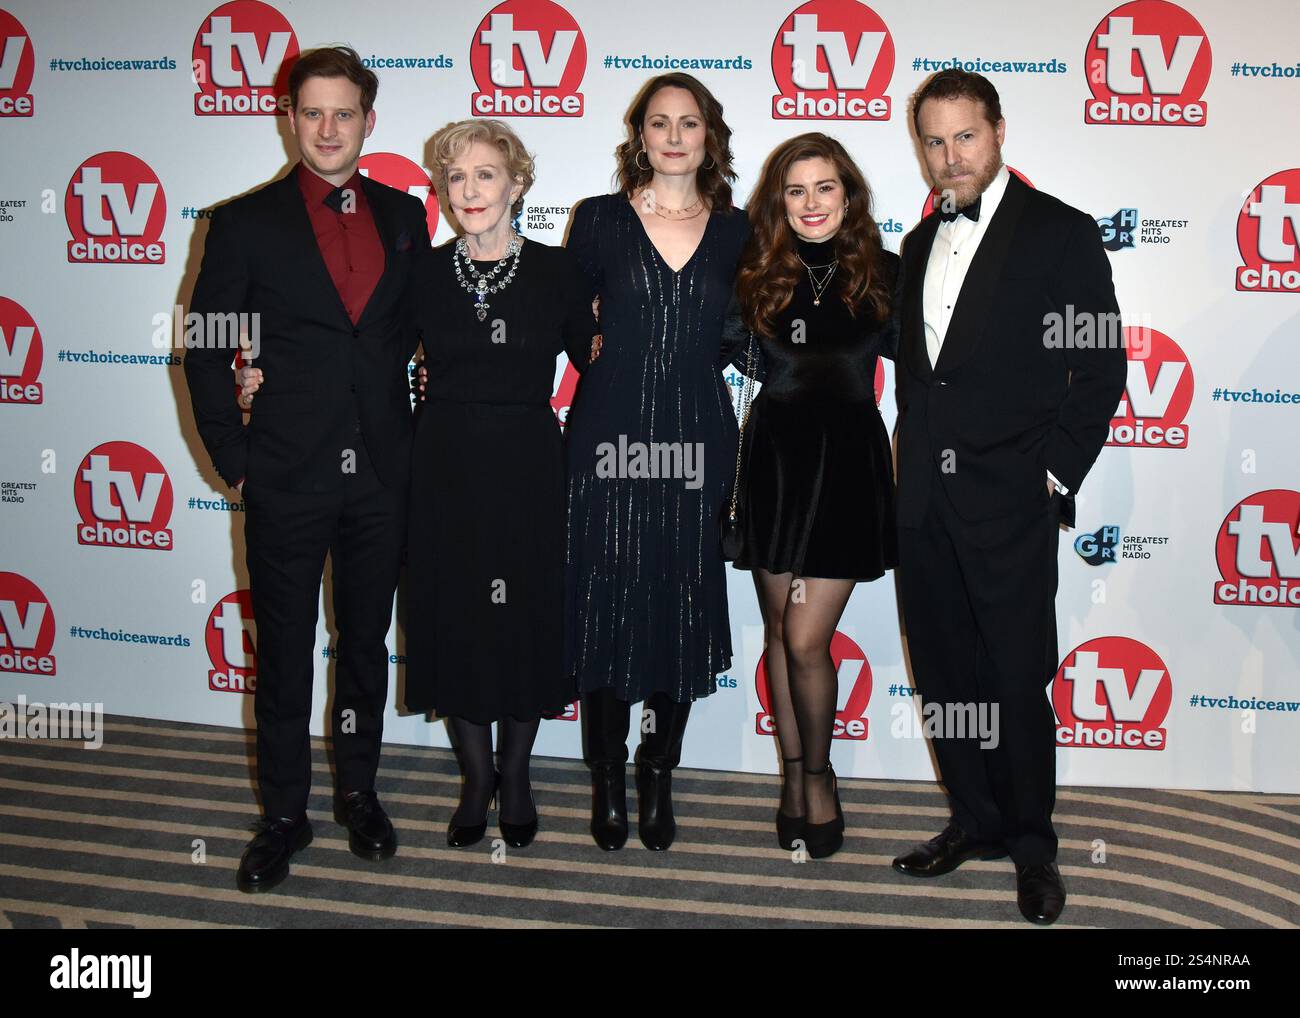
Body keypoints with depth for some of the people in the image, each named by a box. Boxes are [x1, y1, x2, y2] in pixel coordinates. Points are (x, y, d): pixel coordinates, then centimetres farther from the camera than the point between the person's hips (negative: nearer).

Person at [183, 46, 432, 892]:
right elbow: (206, 351, 0)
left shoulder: (404, 216, 6)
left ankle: (359, 791, 32)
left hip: (383, 474, 3)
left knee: (367, 643, 15)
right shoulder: (246, 223, -2)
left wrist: (423, 436, 2)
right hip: (288, 478, -2)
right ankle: (285, 815, 24)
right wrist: (233, 458, -5)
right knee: (284, 654, 8)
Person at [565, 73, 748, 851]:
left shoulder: (735, 232, 10)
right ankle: (609, 781, 17)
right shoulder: (599, 220, 5)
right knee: (608, 607, 0)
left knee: (686, 609, 5)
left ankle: (659, 779, 22)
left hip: (697, 440, 2)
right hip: (611, 436, -2)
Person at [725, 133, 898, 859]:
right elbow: (745, 356, 8)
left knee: (806, 638, -6)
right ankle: (795, 775, 28)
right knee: (780, 632, 10)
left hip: (848, 462, -2)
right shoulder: (759, 274, 4)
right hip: (774, 457, 2)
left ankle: (819, 773, 19)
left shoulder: (884, 272, 1)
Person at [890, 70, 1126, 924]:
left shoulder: (1061, 233, -2)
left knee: (1019, 682, 1)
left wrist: (1055, 473, -10)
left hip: (1010, 501, -5)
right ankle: (977, 822, 29)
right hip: (923, 501, 6)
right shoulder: (921, 243, 15)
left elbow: (1102, 368, -5)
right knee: (944, 672, 12)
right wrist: (914, 461, 8)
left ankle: (1034, 846, 20)